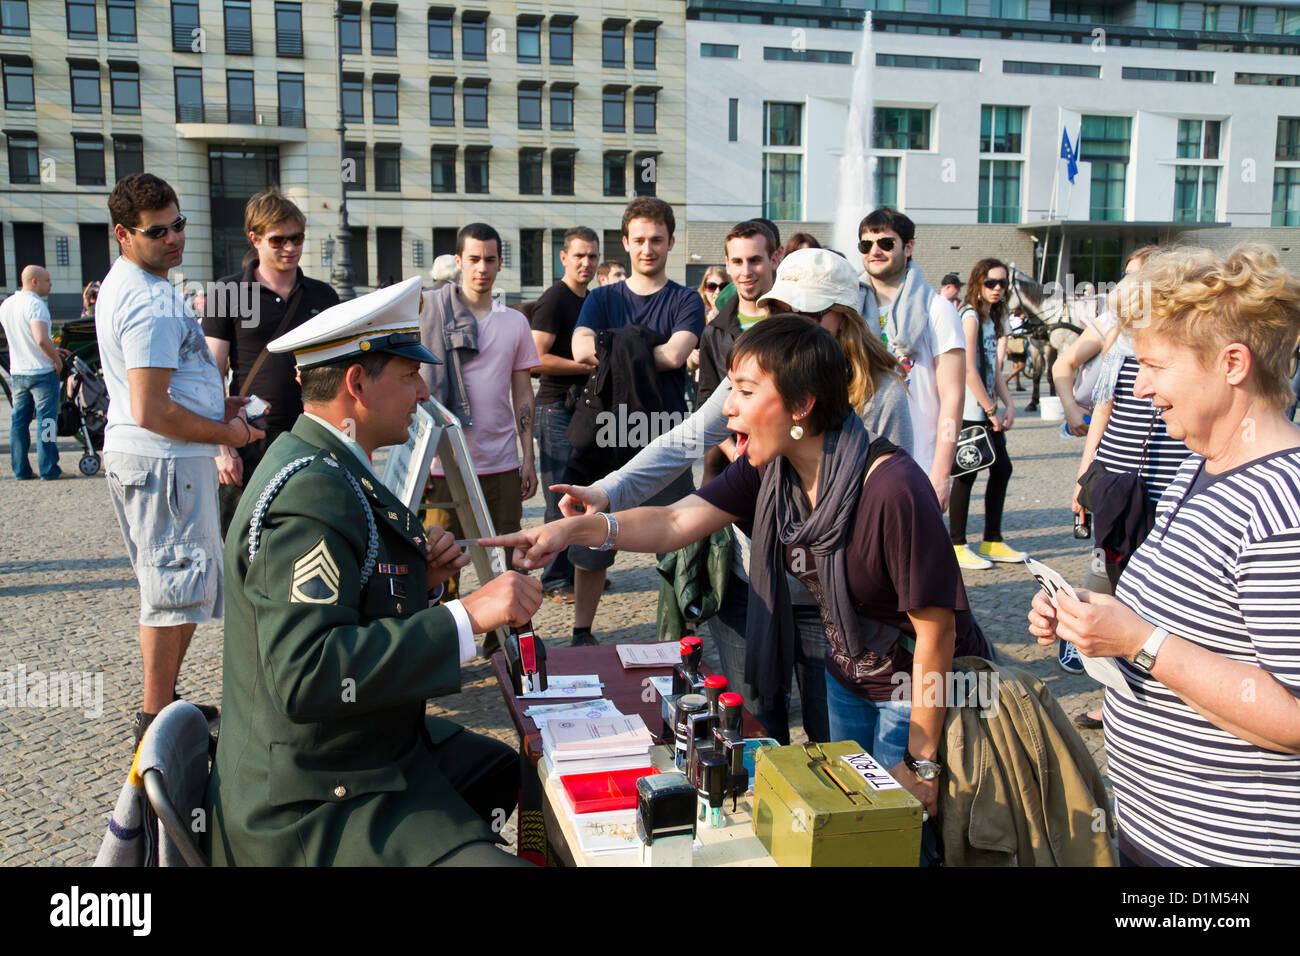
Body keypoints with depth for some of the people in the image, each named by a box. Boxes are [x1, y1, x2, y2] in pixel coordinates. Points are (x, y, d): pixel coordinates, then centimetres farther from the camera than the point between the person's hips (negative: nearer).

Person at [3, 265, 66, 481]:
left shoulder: (6, 305, 10)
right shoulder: (35, 305, -17)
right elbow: (42, 340, -28)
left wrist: (52, 350, 19)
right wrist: (56, 358, -14)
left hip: (17, 373, 8)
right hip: (42, 372, -8)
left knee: (19, 421, 11)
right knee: (46, 420, 0)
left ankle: (20, 470, 16)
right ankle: (48, 469, 3)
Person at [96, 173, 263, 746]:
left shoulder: (120, 284, 14)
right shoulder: (152, 302, -21)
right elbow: (151, 413, -25)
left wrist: (215, 405, 15)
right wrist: (224, 432, -12)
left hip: (138, 457, 11)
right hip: (165, 462, -11)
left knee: (172, 586, 19)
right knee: (175, 586, -2)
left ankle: (163, 704, 31)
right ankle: (156, 721, 8)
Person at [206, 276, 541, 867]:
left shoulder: (325, 467, 10)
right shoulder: (310, 493, -23)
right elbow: (305, 676, -32)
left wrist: (417, 580, 0)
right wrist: (466, 615, -31)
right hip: (314, 811, -11)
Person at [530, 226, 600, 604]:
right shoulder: (553, 301, -10)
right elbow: (537, 358, -18)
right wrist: (587, 364, -17)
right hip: (556, 407, -8)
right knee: (561, 498, -5)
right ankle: (556, 580, 3)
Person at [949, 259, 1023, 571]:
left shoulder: (992, 319, 15)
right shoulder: (971, 317, -12)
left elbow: (993, 369, 15)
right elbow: (970, 370, -18)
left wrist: (1008, 404, 3)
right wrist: (991, 410, -13)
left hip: (987, 411, 9)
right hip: (969, 411, -9)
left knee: (1002, 469, 11)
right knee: (967, 475, -4)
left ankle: (992, 542, 21)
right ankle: (957, 546, 5)